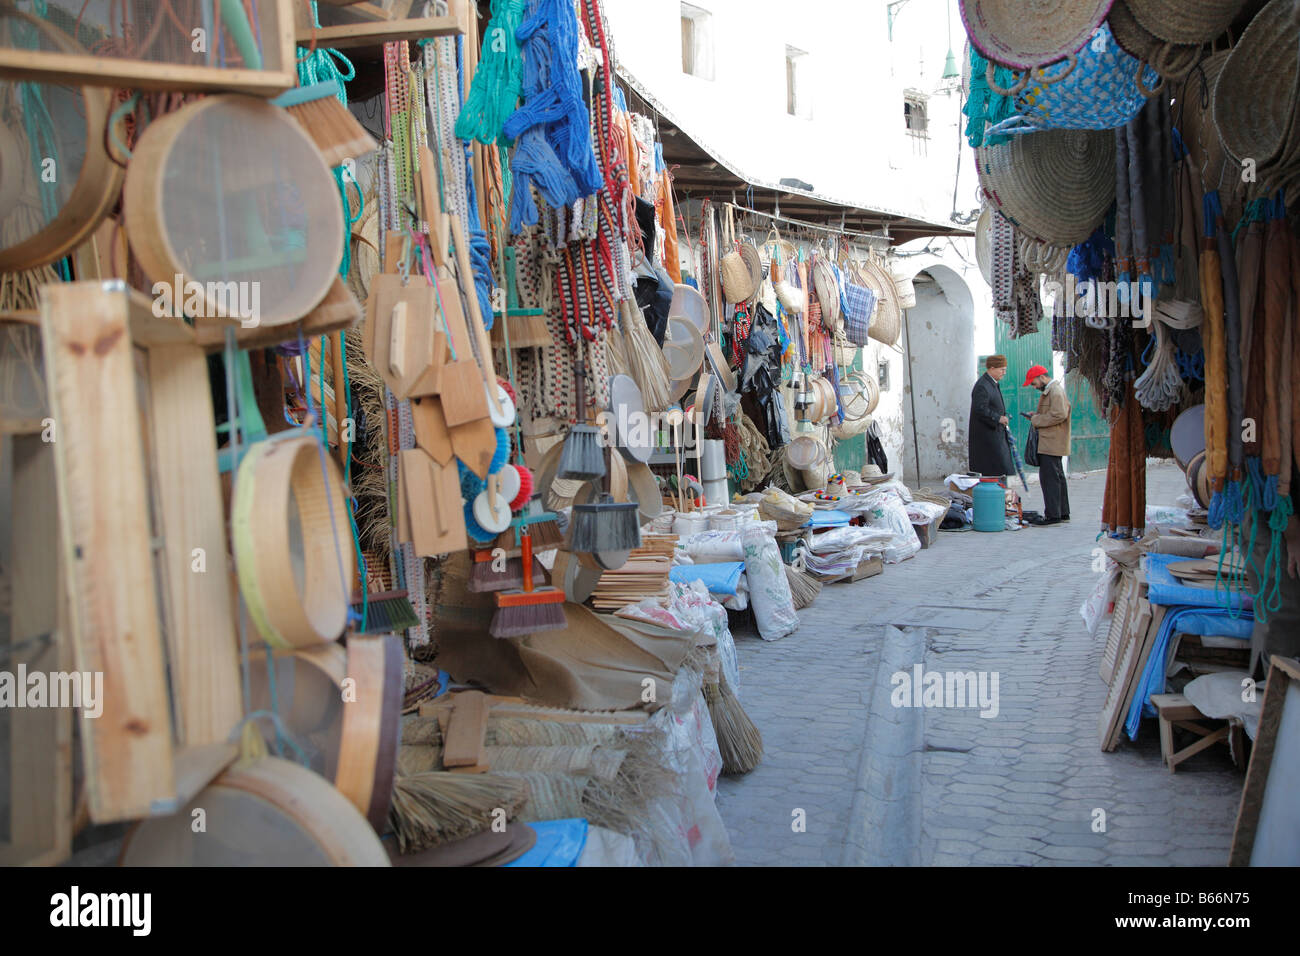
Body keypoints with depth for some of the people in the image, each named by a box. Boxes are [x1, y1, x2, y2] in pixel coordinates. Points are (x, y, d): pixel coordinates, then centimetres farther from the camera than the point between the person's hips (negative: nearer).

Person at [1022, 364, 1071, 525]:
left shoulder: (1056, 391, -13)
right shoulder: (1050, 390, 19)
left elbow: (1058, 415, -23)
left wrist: (1036, 420, -15)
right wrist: (1036, 416, 12)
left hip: (1051, 444, -11)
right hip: (1052, 444, 11)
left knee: (1049, 478, -10)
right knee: (1057, 477, 14)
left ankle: (1053, 515, -10)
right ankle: (1063, 513, 20)